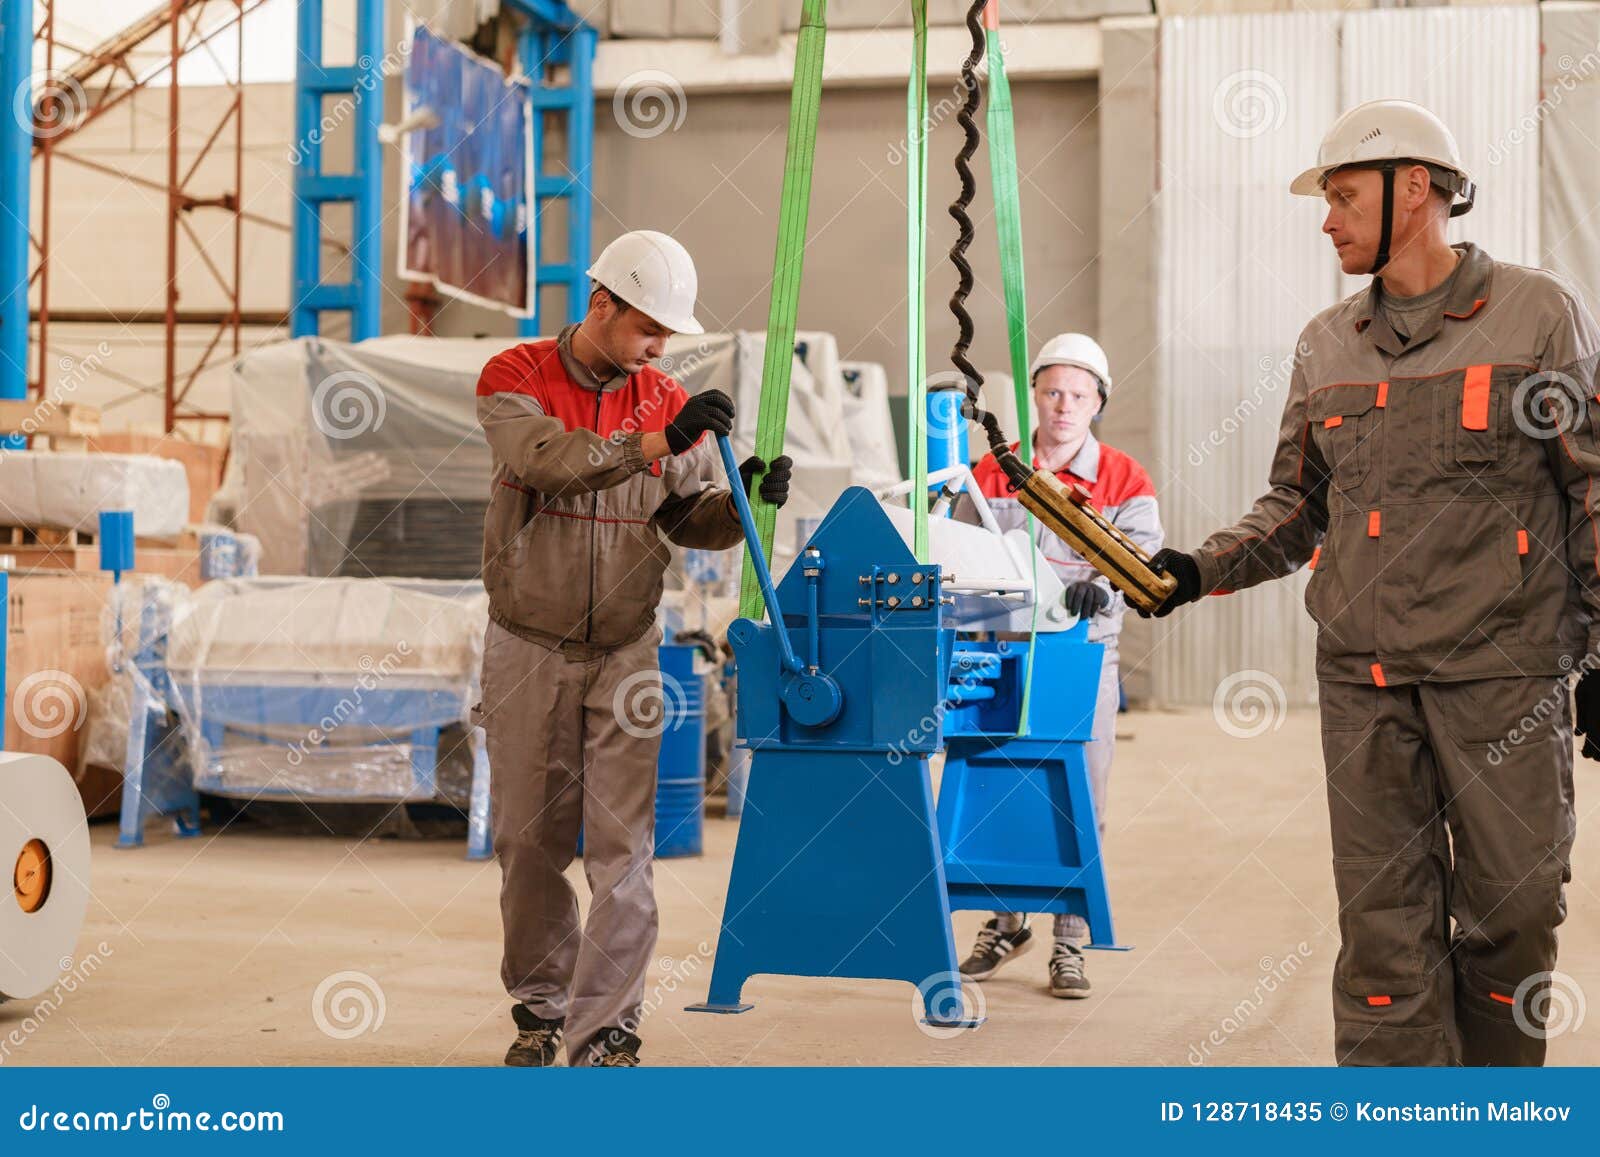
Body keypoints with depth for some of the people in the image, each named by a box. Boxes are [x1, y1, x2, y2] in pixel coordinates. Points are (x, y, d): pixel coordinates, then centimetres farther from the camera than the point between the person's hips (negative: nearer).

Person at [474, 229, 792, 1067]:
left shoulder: (666, 401, 4)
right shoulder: (514, 378, -6)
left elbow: (688, 520, 6)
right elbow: (549, 461, -25)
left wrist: (740, 497, -14)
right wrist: (658, 441, -32)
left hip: (627, 652, 1)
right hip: (528, 649, -1)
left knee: (622, 848, -6)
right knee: (528, 841, 9)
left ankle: (607, 1028, -2)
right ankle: (539, 1005, 25)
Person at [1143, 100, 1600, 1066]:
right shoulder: (1327, 345, 14)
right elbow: (1298, 505, 17)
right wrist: (1201, 569, 0)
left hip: (1503, 671, -3)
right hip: (1364, 678, 3)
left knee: (1511, 914, 4)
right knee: (1383, 921, 1)